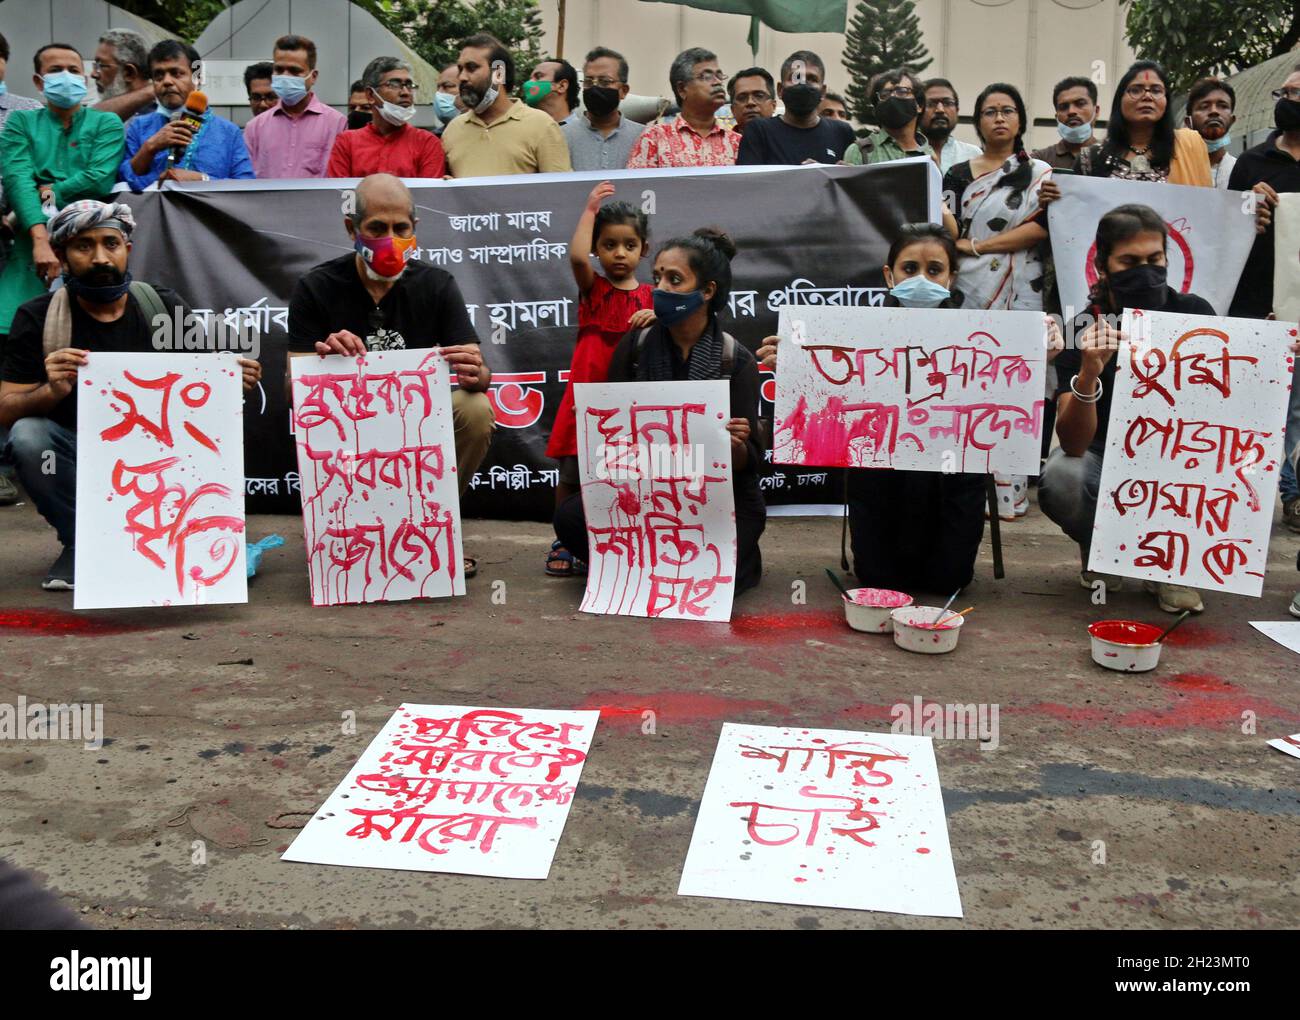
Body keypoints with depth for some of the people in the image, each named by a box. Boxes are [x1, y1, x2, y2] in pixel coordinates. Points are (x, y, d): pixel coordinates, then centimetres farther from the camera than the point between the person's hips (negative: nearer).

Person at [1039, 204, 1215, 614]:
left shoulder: (1194, 313, -11)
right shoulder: (1083, 329, -17)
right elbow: (1074, 445, -25)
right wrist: (1088, 374, -43)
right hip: (1105, 455, -1)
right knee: (1059, 480, -33)